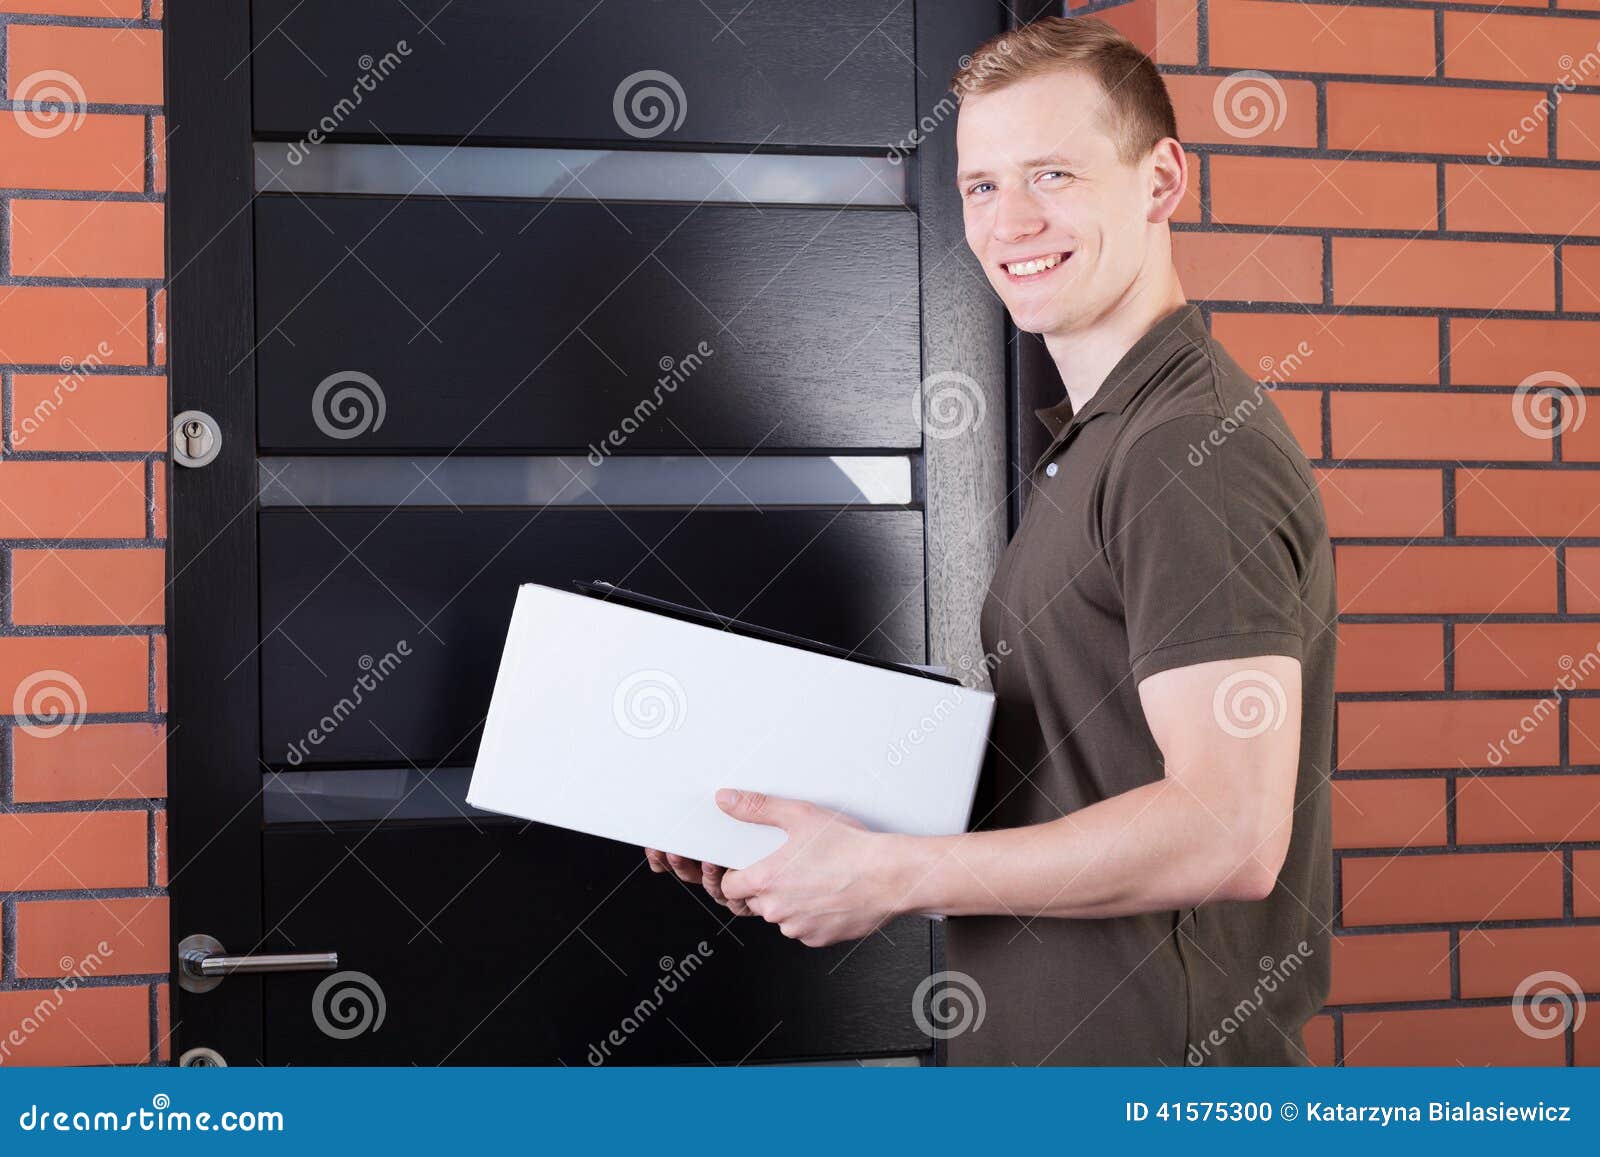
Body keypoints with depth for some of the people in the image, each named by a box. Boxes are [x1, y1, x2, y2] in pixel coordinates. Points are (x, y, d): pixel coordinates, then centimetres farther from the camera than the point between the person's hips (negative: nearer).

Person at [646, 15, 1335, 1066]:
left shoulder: (1195, 449, -20)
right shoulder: (1094, 440, 12)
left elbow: (1229, 832, -27)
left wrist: (891, 876, -22)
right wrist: (807, 824, 4)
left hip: (1150, 1058, -9)